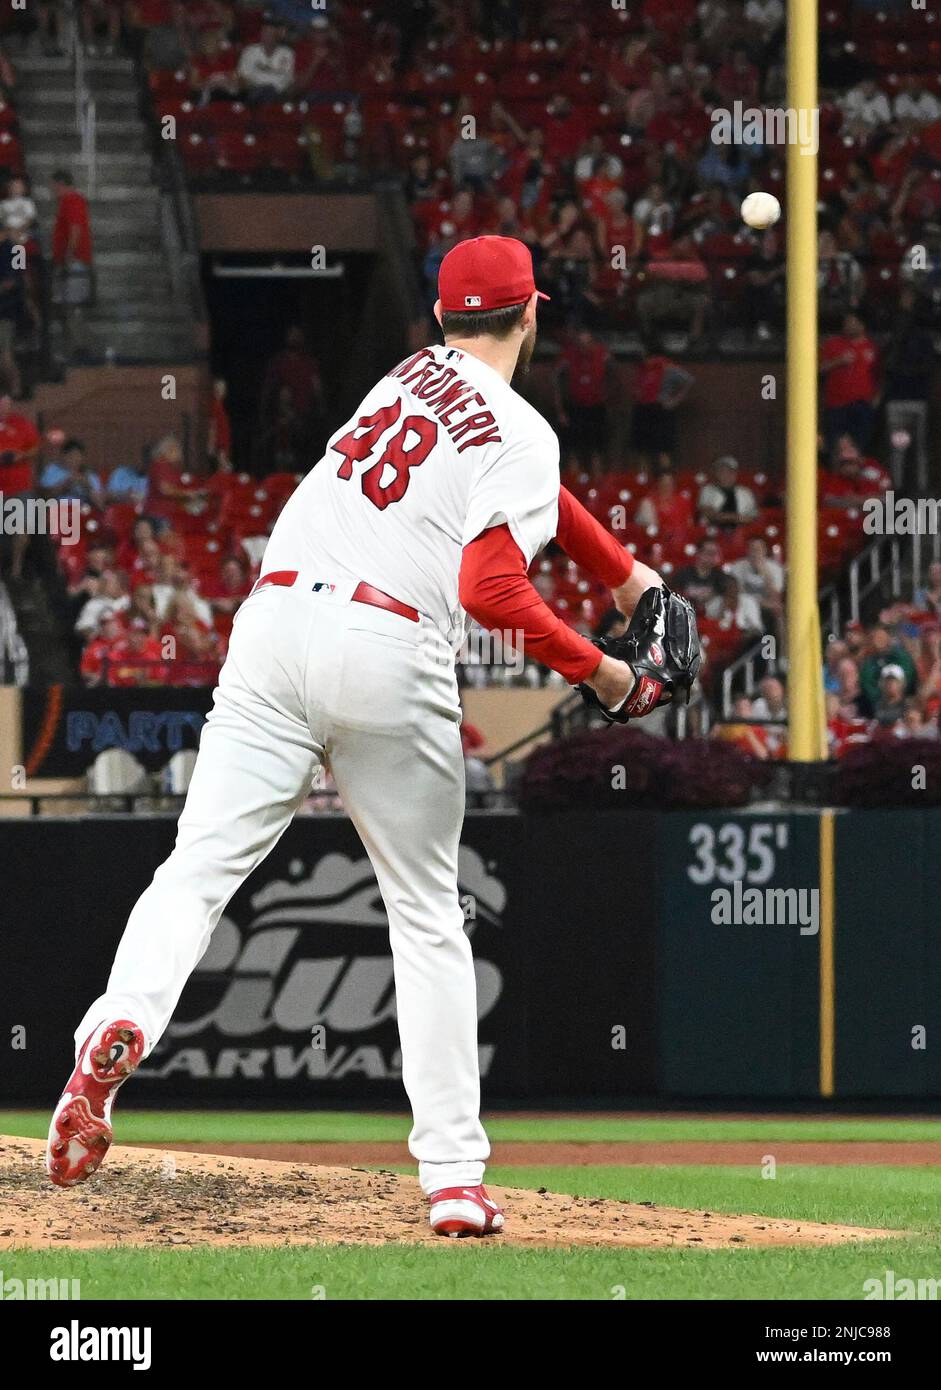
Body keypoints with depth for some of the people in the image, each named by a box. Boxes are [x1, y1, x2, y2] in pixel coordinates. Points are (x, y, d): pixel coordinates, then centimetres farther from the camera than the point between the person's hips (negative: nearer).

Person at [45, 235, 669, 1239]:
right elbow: (491, 589, -14)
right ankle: (454, 1180, 5)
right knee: (427, 916, 9)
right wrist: (596, 670, -2)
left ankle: (120, 1022, -35)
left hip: (276, 620, 4)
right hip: (391, 655, -4)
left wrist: (623, 572, 42)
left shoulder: (412, 376, 20)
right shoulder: (520, 432, 0)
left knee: (200, 869, -5)